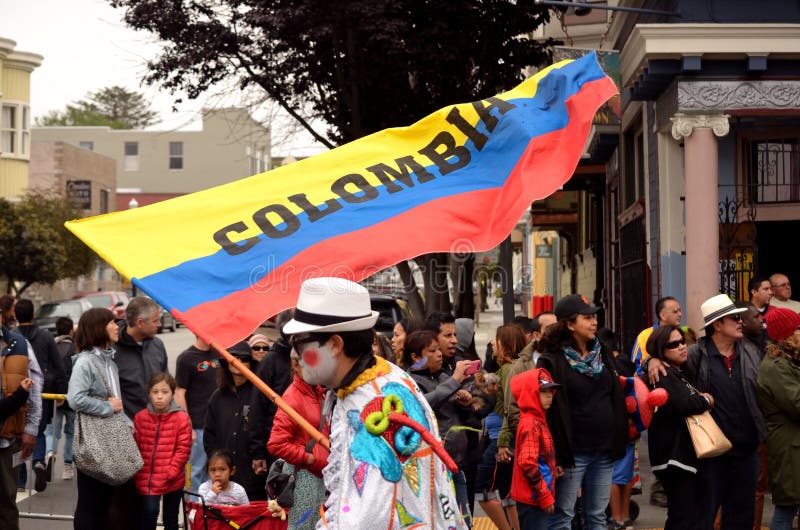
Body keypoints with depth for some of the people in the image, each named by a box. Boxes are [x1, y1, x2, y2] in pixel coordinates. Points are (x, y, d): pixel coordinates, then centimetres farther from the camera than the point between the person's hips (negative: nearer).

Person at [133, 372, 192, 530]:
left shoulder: (181, 418, -8)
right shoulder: (140, 417, -2)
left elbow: (183, 449, -9)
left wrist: (171, 472, -14)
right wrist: (138, 470, -4)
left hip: (172, 480, 0)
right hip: (147, 479, 0)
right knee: (149, 513, -10)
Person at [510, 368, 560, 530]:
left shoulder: (538, 421, 13)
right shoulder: (531, 424, -16)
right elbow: (528, 464, -24)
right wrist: (545, 496, -19)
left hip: (534, 498, 10)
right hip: (533, 498, -10)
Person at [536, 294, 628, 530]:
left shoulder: (603, 354, 12)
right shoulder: (552, 361, -8)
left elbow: (617, 397, 19)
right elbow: (548, 408, -12)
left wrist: (618, 443, 12)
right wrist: (555, 456, -16)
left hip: (604, 450, 6)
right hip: (574, 453, -6)